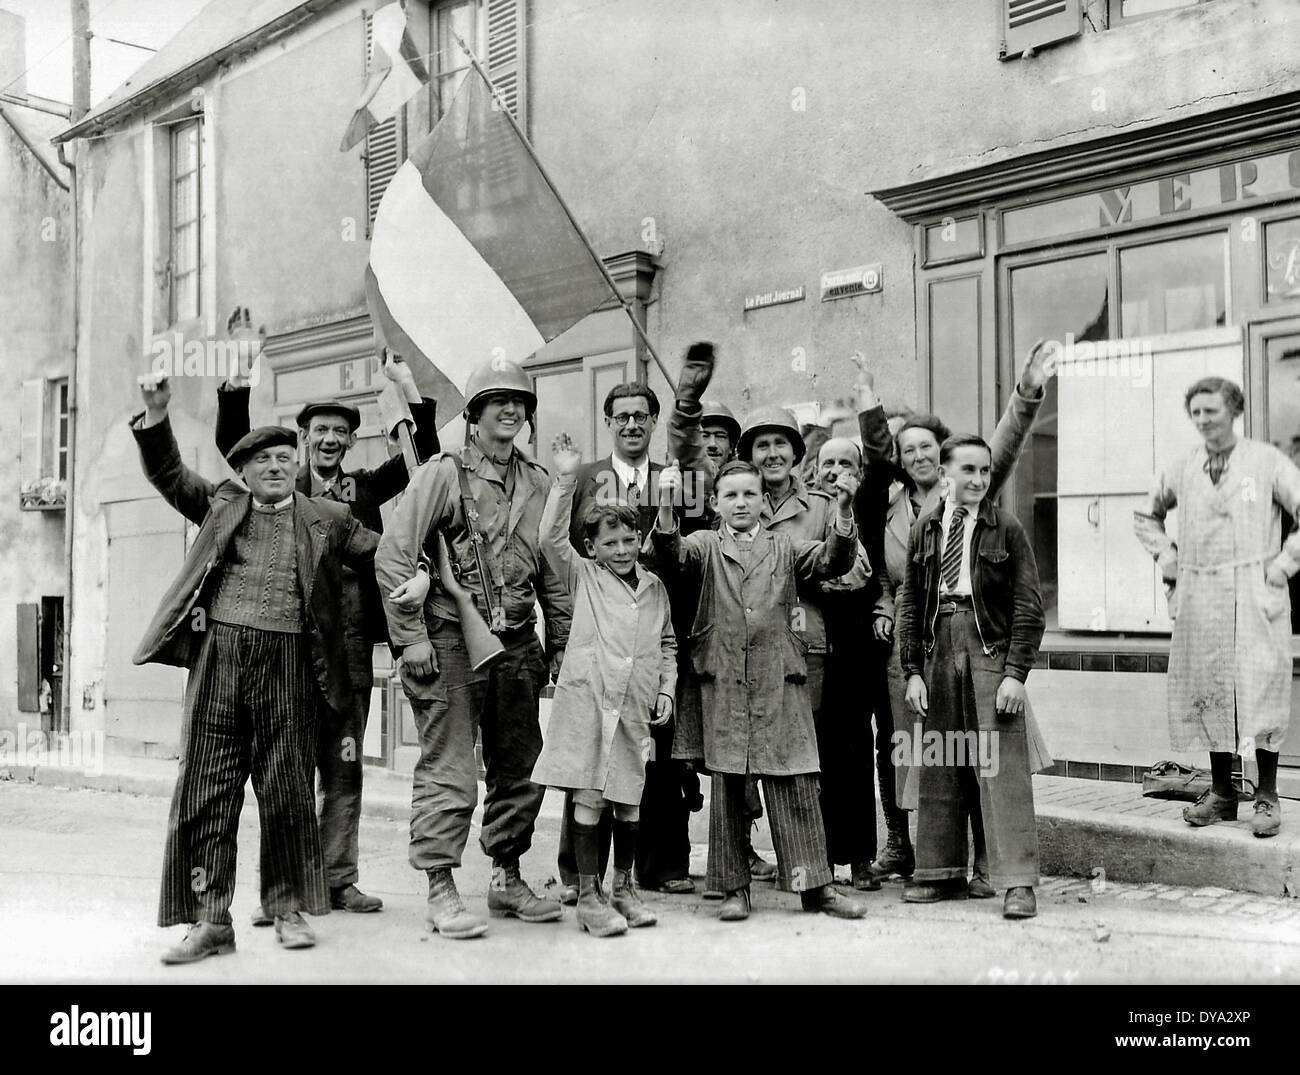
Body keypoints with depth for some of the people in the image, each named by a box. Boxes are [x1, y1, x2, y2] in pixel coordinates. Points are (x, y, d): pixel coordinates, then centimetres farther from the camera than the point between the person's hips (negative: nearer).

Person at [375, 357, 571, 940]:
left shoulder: (538, 482, 11)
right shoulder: (442, 474, -5)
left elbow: (553, 568, 15)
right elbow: (392, 556, -9)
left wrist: (560, 642, 10)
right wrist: (412, 638, -12)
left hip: (517, 645, 6)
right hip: (450, 643, -5)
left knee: (521, 769, 12)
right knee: (449, 772, -4)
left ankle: (507, 879, 27)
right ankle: (441, 890, 6)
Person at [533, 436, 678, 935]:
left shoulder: (655, 588, 15)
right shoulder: (584, 577, 4)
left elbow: (668, 644, 23)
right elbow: (551, 538, -11)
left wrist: (666, 690, 12)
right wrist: (566, 480, -17)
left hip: (635, 707, 4)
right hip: (587, 699, -3)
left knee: (628, 801, 9)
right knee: (588, 799, -3)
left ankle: (624, 888, 25)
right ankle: (589, 896, 8)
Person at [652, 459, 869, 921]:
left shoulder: (783, 546, 15)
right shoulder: (705, 545, 11)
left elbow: (831, 562, 1)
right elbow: (672, 554, -9)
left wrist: (844, 514, -15)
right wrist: (667, 506, -27)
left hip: (780, 678, 1)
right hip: (723, 679, 0)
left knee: (795, 783, 0)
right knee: (727, 784, 3)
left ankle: (814, 884, 8)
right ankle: (734, 887, 13)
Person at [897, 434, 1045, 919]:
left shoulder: (1005, 528, 1)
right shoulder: (925, 529, 10)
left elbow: (1028, 605, -1)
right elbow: (909, 604, 11)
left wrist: (1016, 673, -9)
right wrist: (913, 670, 4)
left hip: (991, 650, -3)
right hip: (938, 648, 4)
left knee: (1002, 769, -6)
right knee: (938, 768, 8)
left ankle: (1018, 883, -2)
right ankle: (942, 873, 20)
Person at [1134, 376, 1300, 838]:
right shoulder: (1182, 470, 11)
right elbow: (1146, 514, 26)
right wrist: (1166, 557, 14)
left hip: (1255, 594, -3)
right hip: (1199, 598, 4)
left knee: (1260, 692, -6)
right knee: (1207, 695, 6)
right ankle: (1221, 792, 17)